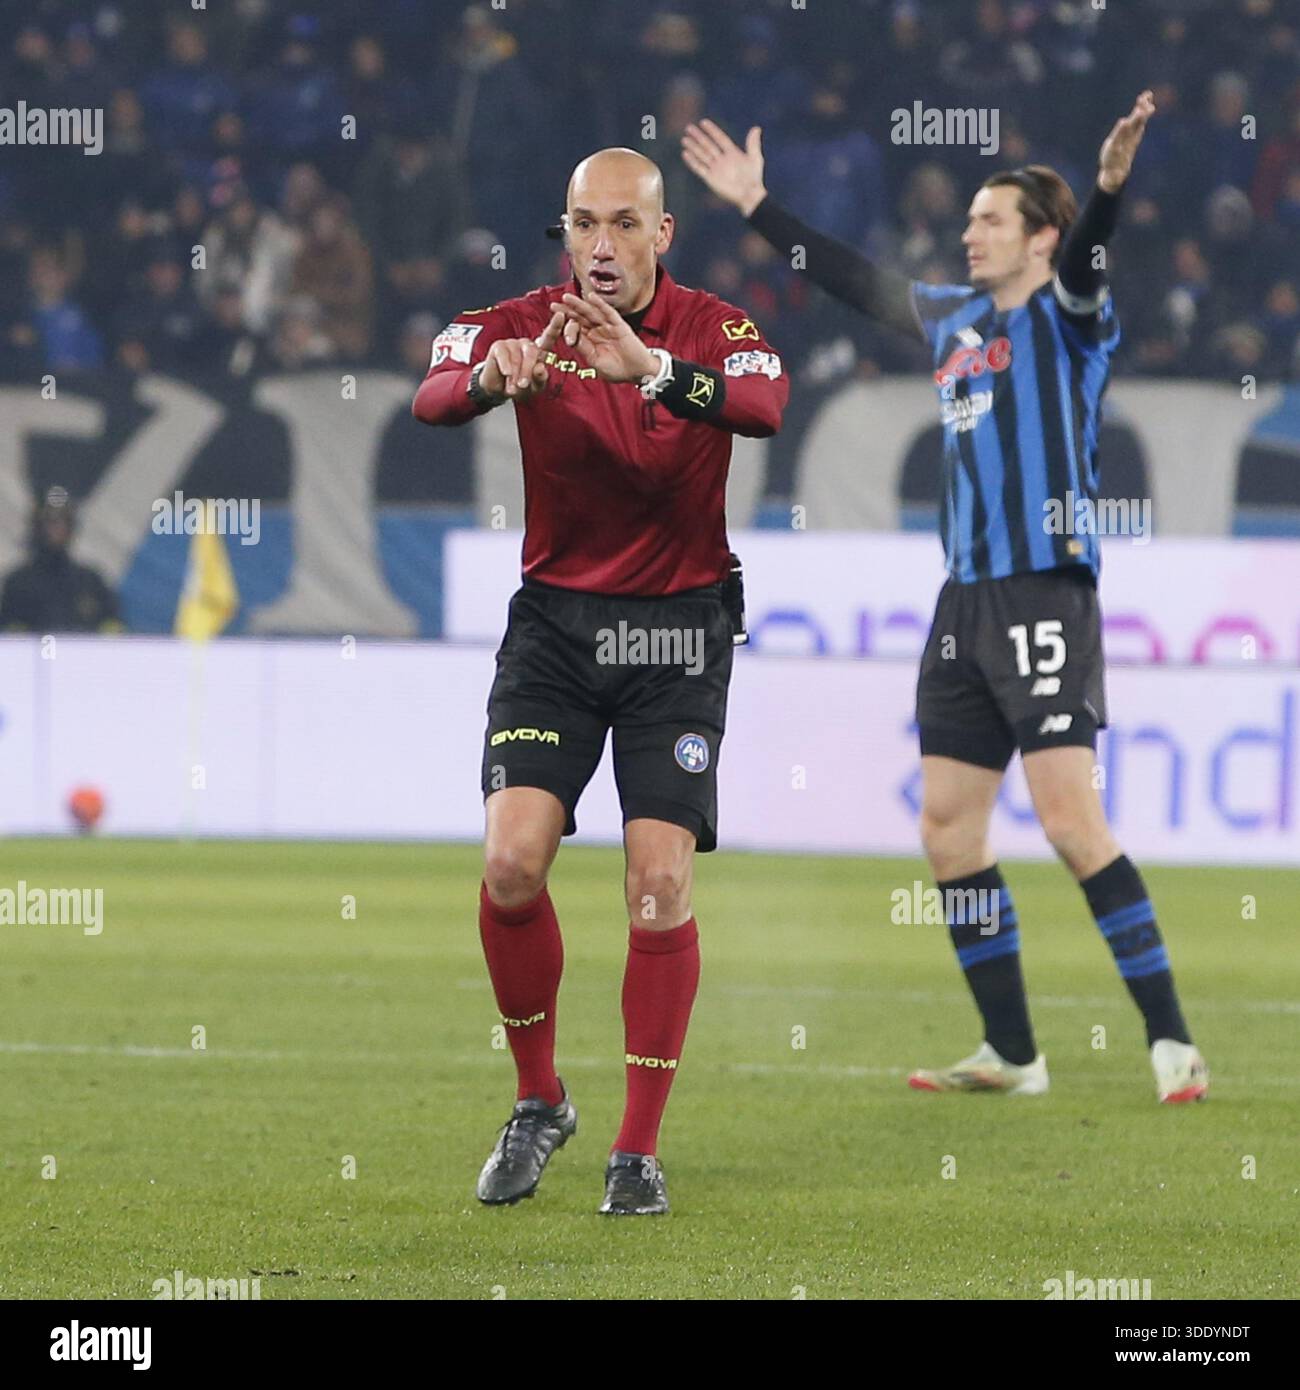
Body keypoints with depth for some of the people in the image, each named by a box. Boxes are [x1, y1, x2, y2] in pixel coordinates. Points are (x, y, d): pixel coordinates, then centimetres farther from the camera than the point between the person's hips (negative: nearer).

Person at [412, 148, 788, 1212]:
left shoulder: (713, 329, -6)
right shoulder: (522, 325, -4)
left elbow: (766, 406, -29)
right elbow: (432, 398, -24)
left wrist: (652, 369, -47)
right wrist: (489, 377, -48)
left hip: (677, 630, -1)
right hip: (554, 622, 1)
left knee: (661, 883, -10)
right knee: (511, 863, -13)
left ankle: (640, 1149, 0)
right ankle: (539, 1102, 9)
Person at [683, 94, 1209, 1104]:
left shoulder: (1064, 317, -3)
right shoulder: (953, 320, 17)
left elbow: (1083, 261, -25)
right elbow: (855, 280, 30)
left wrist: (1108, 188, -45)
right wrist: (758, 207, 35)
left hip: (1045, 593, -8)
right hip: (968, 597, 8)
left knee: (1071, 819, -17)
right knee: (948, 825, 7)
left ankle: (1171, 1039, -15)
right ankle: (1012, 1054, 14)